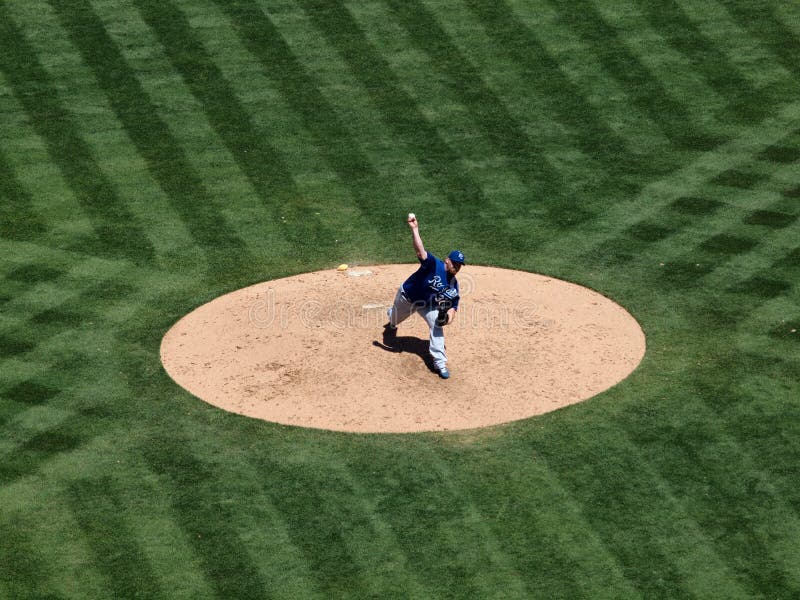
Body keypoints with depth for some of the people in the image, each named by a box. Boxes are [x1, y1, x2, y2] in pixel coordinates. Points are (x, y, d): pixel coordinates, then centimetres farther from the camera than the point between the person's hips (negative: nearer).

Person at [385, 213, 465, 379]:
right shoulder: (434, 265, -33)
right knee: (396, 317, 24)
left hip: (427, 304, 3)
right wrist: (414, 229, -62)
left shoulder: (454, 283, -17)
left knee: (437, 326, -16)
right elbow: (420, 251, -49)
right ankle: (392, 323, 67)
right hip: (407, 297, -3)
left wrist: (451, 312, -34)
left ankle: (440, 364, -12)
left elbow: (454, 303, -10)